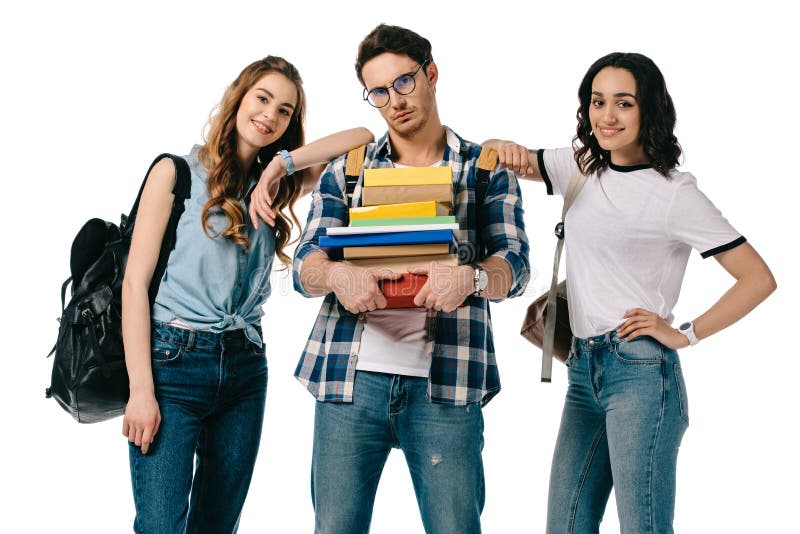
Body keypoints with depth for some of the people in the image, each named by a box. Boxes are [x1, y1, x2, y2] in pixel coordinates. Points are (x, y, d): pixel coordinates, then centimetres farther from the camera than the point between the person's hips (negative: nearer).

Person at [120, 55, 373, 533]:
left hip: (245, 368, 5)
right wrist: (141, 390, -14)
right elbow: (135, 282, -6)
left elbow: (363, 138, 5)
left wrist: (283, 163, -9)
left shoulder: (274, 186, 12)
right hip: (173, 358, -5)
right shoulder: (178, 171, -1)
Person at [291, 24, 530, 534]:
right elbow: (305, 263, 5)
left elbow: (514, 267, -1)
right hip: (349, 376, 2)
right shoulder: (344, 171, 14)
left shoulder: (487, 169, 10)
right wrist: (337, 273, -20)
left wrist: (469, 277, -25)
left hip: (445, 382, -1)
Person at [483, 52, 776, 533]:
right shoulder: (582, 167, 12)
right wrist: (508, 150, -2)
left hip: (641, 371, -7)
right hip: (584, 368, 7)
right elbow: (503, 158, 20)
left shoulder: (674, 192, -7)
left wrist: (685, 334, -9)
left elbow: (759, 278, -7)